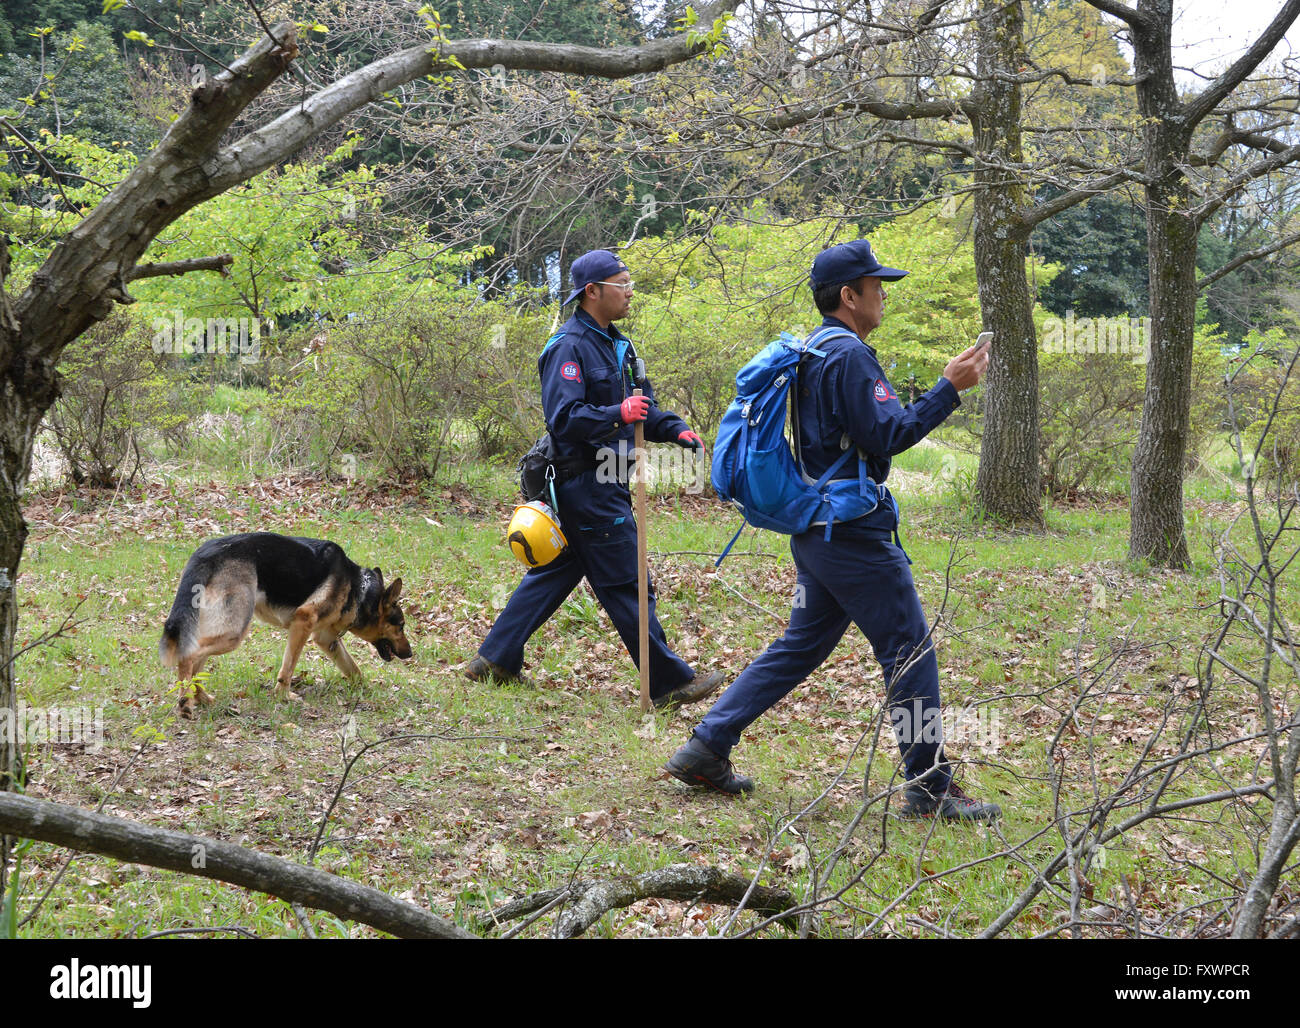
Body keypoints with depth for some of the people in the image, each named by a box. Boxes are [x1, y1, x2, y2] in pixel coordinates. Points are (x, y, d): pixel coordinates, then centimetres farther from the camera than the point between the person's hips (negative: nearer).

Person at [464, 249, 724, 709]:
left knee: (554, 572, 15)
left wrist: (676, 430, 3)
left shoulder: (614, 344, 15)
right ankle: (670, 682, 4)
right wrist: (618, 414, -33)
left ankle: (496, 658, 22)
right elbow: (563, 419, -23)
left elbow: (642, 405, 20)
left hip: (604, 480, 10)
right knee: (626, 585, -3)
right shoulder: (569, 347, -16)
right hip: (586, 483, -10)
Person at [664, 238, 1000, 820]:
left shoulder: (812, 352, 16)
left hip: (816, 529, 10)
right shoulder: (849, 354, -16)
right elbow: (887, 435, -21)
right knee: (909, 650, -2)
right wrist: (950, 387, -16)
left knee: (800, 646, 15)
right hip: (854, 532, -10)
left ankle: (706, 749, 13)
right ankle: (930, 789, 4)